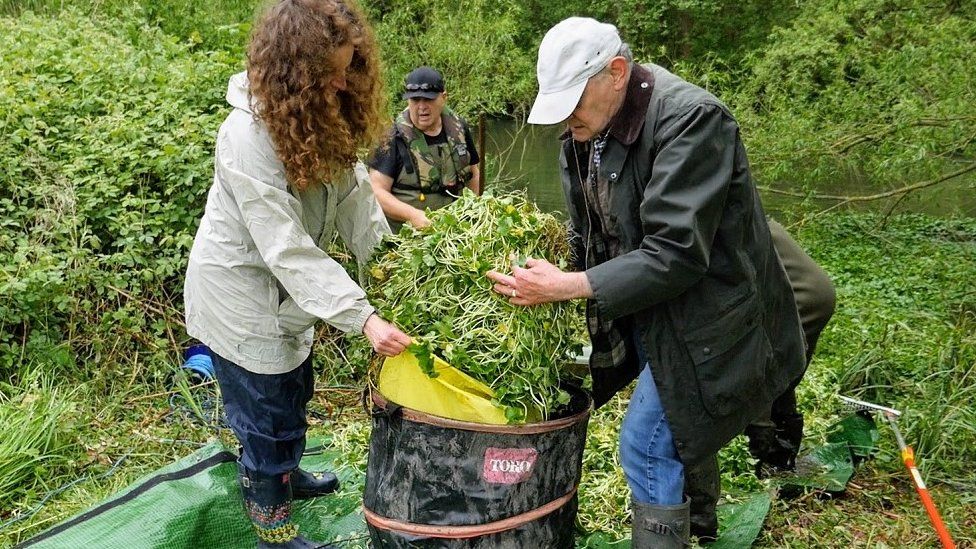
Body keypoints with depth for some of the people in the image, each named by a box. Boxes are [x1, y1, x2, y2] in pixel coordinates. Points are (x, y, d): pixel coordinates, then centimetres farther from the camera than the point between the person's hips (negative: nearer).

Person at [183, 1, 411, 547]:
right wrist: (363, 317, -38)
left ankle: (285, 473, 52)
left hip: (284, 289, 8)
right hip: (240, 292, -8)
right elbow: (286, 247, -34)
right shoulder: (250, 135, -31)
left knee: (295, 391, 25)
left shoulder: (325, 117, -5)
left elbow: (354, 198, -6)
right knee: (266, 412, 7)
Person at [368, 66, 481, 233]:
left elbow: (473, 172, 21)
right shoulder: (394, 136, -7)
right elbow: (377, 191, -10)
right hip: (406, 235, -5)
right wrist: (413, 215, -23)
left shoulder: (457, 127, 7)